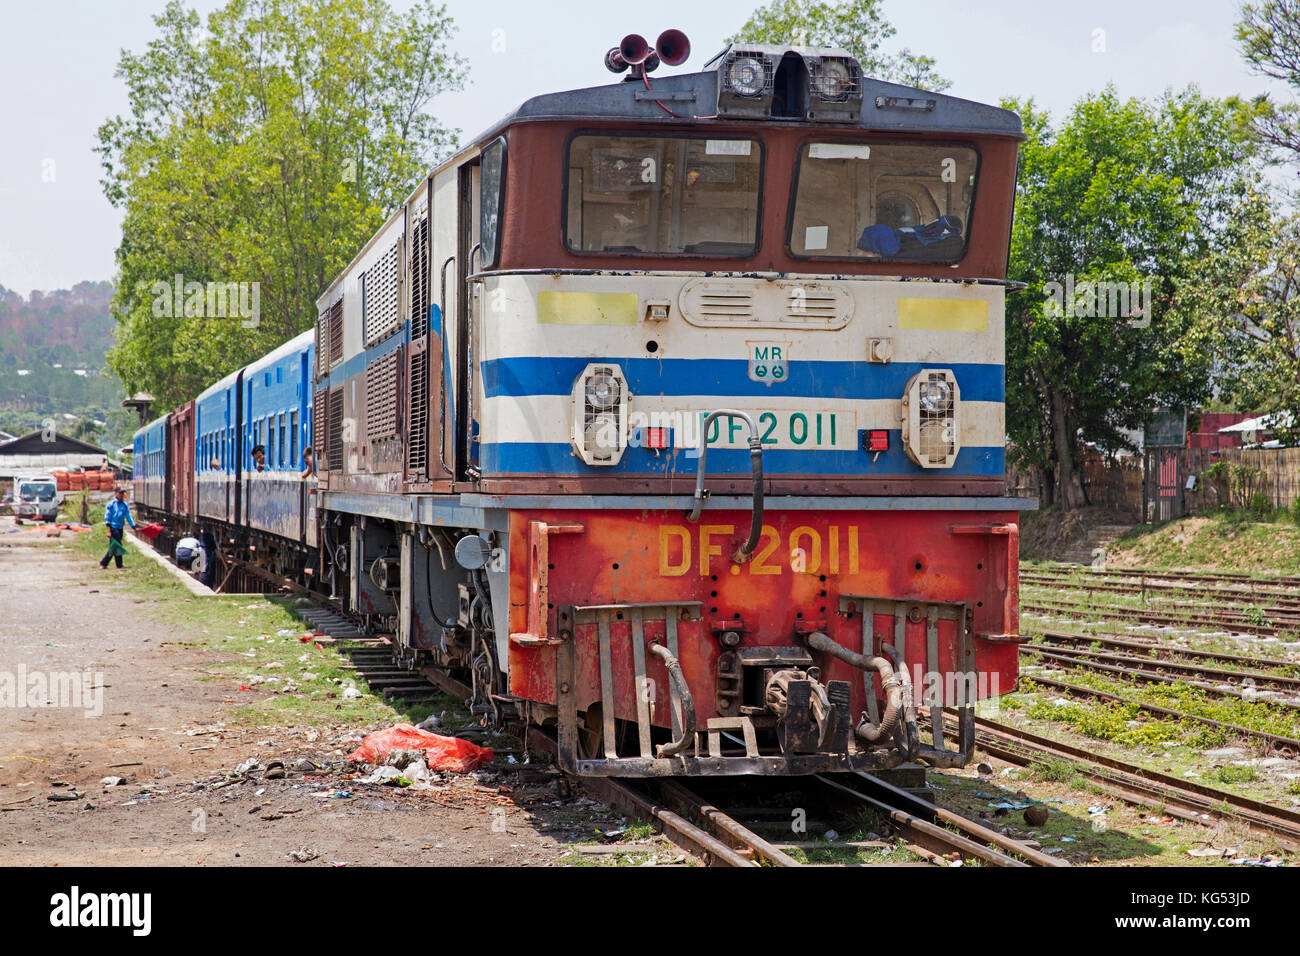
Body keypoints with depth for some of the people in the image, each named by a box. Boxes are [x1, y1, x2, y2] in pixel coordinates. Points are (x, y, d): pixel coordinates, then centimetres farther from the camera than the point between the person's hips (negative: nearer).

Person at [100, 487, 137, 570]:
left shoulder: (125, 505, 10)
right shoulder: (111, 504, -5)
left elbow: (129, 517, 11)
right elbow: (107, 517, -5)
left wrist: (134, 527, 2)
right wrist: (109, 531, -11)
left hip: (120, 529, 6)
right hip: (113, 527, -6)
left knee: (113, 547, 10)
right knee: (117, 546, -10)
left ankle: (103, 563, 21)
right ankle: (119, 566, -6)